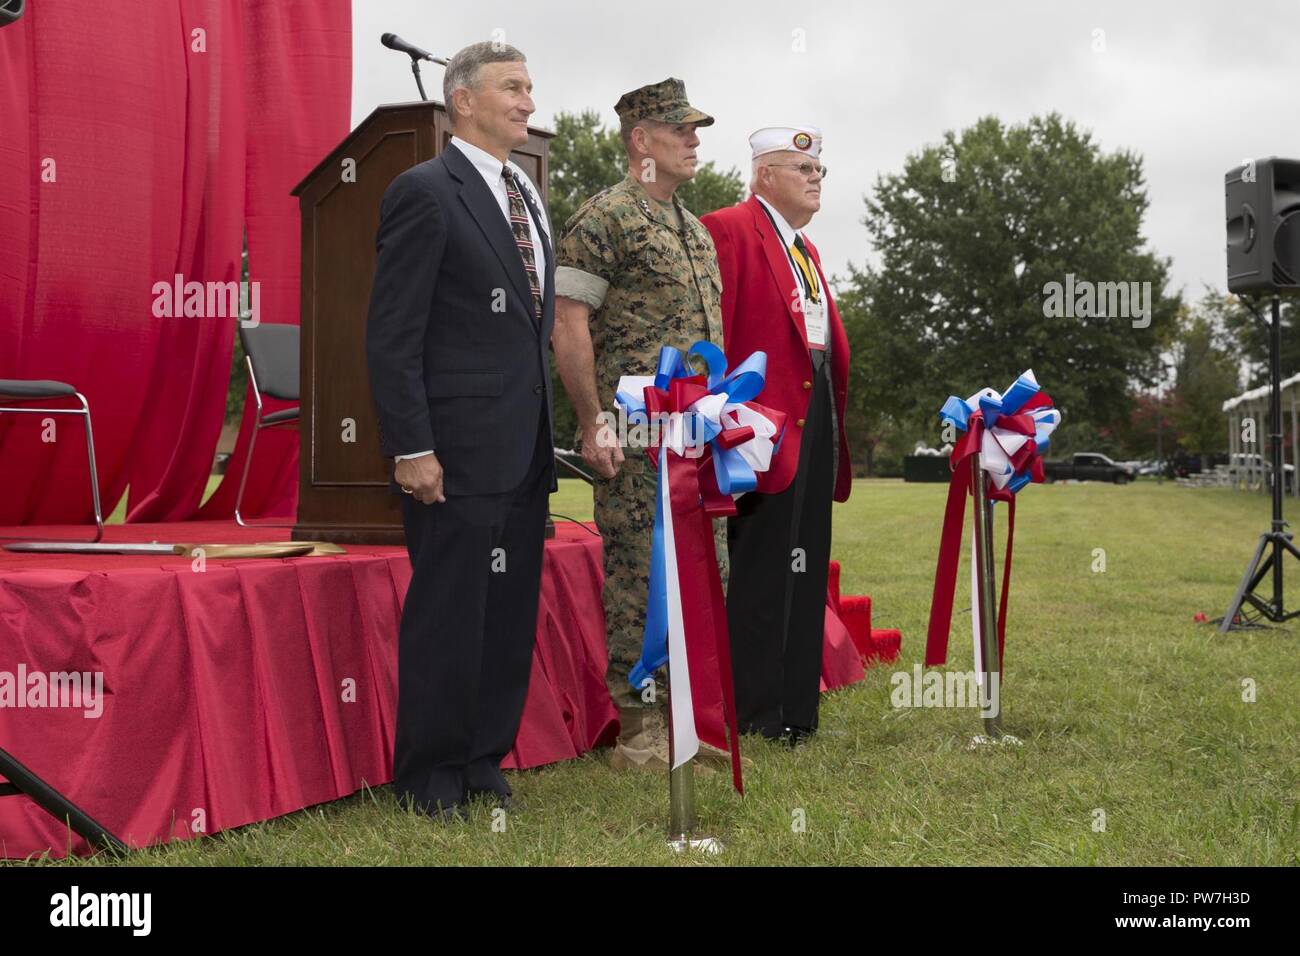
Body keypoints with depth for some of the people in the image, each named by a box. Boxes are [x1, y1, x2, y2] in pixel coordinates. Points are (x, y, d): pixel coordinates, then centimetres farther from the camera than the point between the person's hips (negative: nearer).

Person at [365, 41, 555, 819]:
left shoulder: (527, 198, 17)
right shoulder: (426, 191, -8)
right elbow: (392, 334, -13)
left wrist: (546, 430, 14)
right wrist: (411, 448, -18)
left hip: (525, 448, 8)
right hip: (459, 448, -8)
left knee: (511, 614, 13)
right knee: (448, 615, 0)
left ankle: (485, 764, 25)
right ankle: (430, 782, 13)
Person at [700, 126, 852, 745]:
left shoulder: (805, 248, 22)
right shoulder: (727, 230, -6)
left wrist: (836, 422, 12)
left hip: (816, 415, 9)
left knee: (805, 572, 12)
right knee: (762, 571, -5)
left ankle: (797, 706, 21)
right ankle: (757, 716, 2)